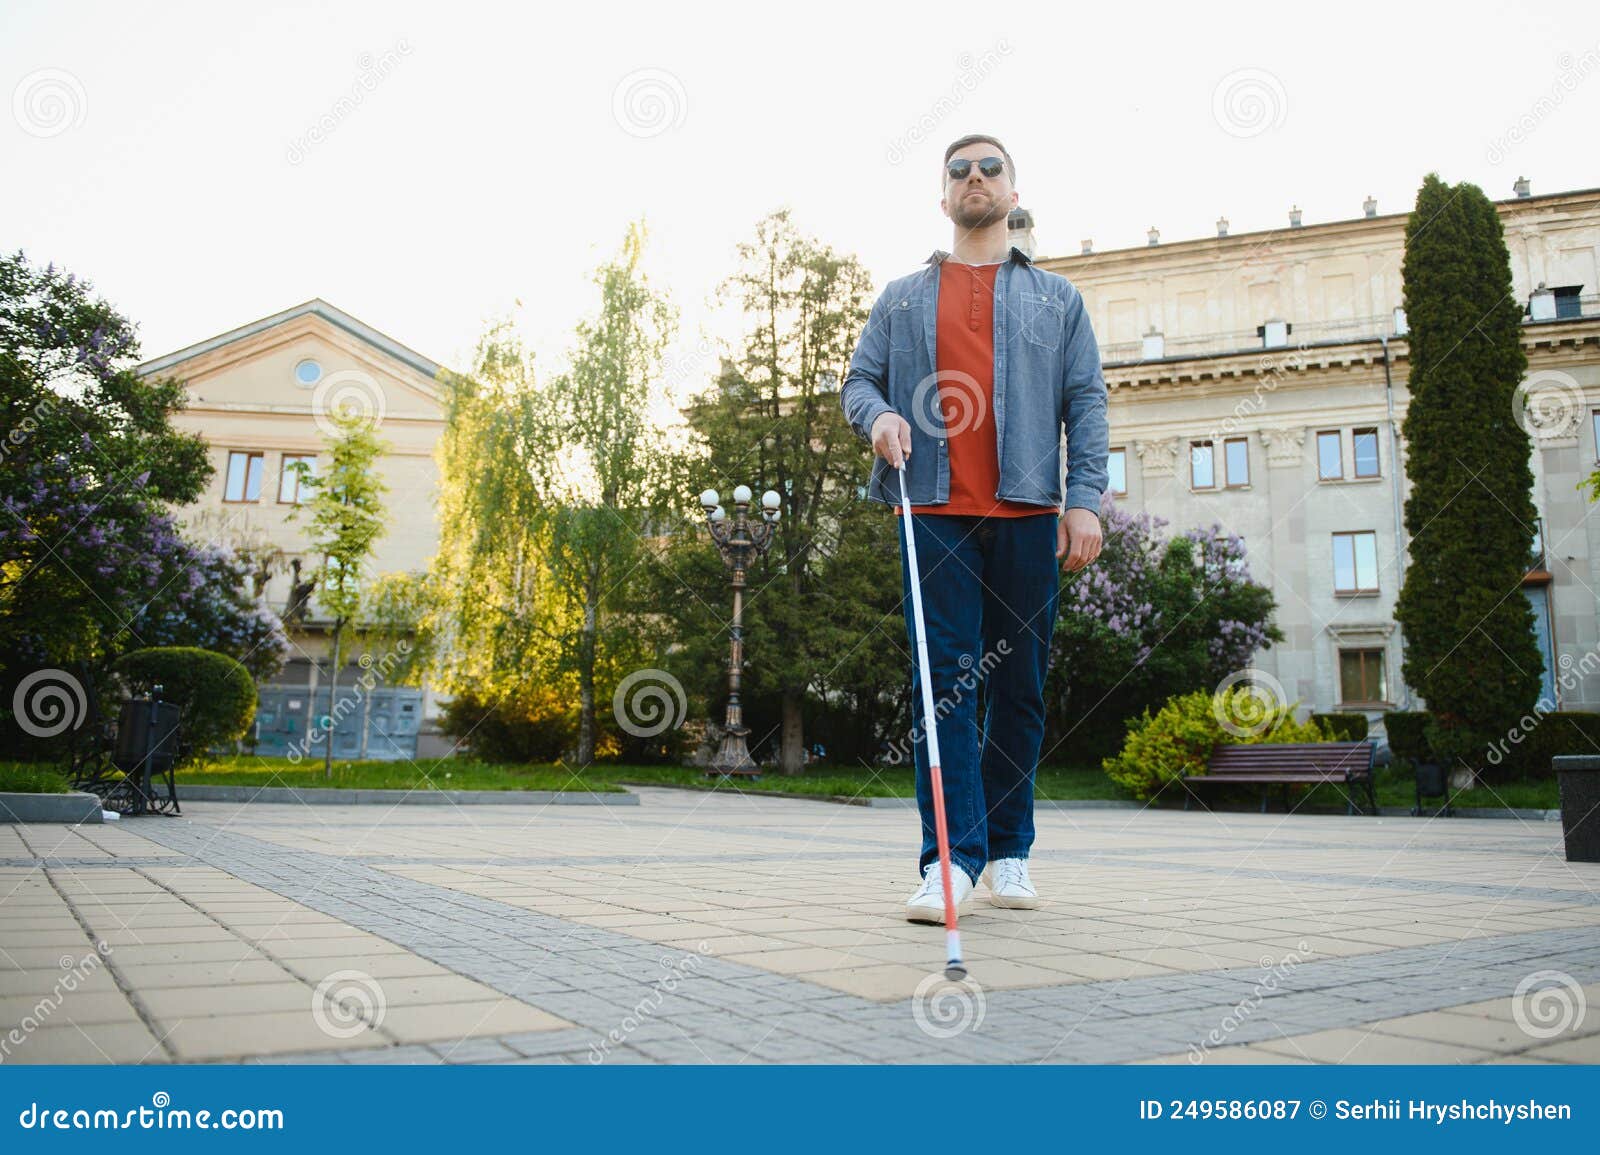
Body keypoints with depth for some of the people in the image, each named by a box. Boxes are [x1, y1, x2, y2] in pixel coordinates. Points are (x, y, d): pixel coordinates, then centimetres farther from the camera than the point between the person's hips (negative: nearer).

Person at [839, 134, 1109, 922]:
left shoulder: (1056, 297, 17)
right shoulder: (902, 299, 19)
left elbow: (1086, 402, 9)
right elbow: (858, 379, 15)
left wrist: (1084, 499, -4)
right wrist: (877, 415, -10)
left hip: (1027, 512, 1)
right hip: (934, 512, 0)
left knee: (1019, 684, 3)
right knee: (943, 680, -8)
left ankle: (1008, 851, 15)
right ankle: (951, 857, -8)